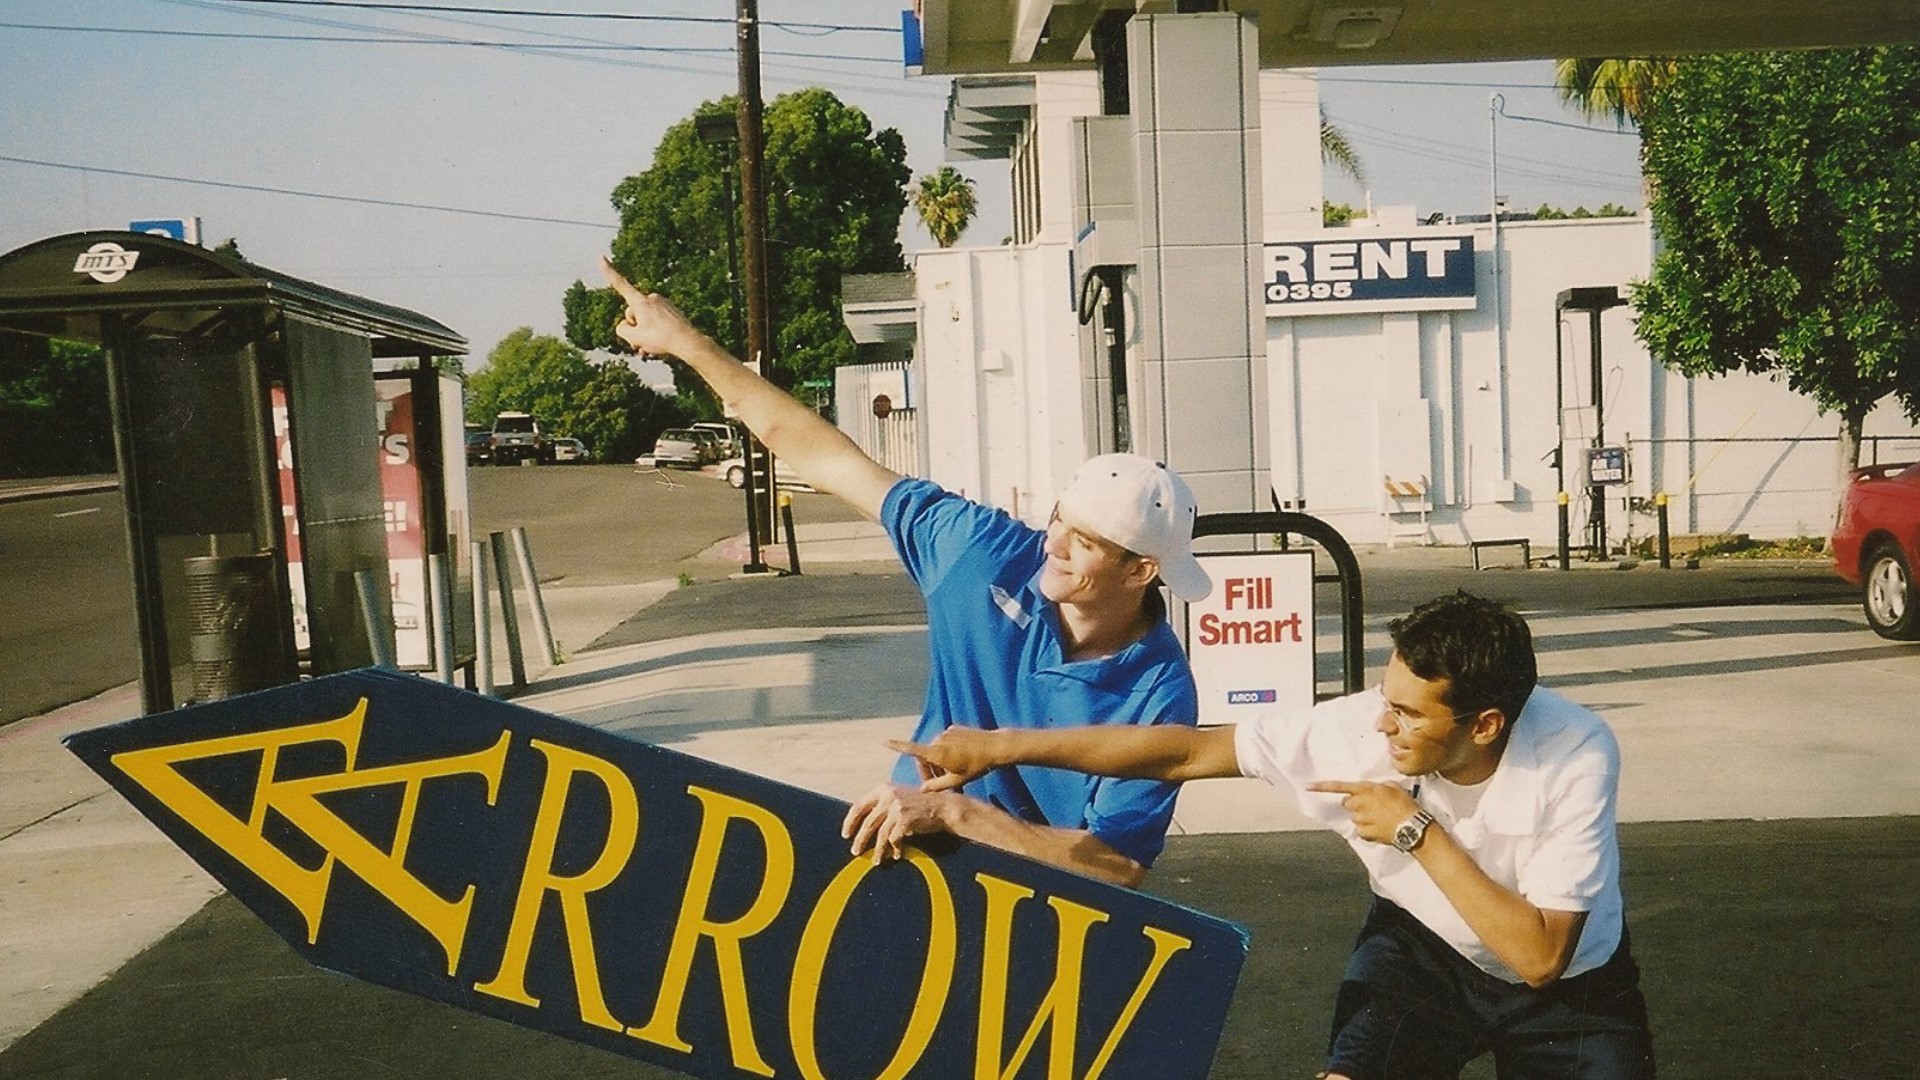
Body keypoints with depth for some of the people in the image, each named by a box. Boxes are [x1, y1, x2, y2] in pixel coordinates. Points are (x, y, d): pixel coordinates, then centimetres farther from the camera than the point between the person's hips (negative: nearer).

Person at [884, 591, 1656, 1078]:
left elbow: (1539, 956, -31)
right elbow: (1189, 751, -24)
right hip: (1421, 948, 1)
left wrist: (1418, 834, -35)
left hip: (1565, 978, 0)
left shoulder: (1577, 757, -32)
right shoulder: (1356, 729, -28)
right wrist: (999, 747, -26)